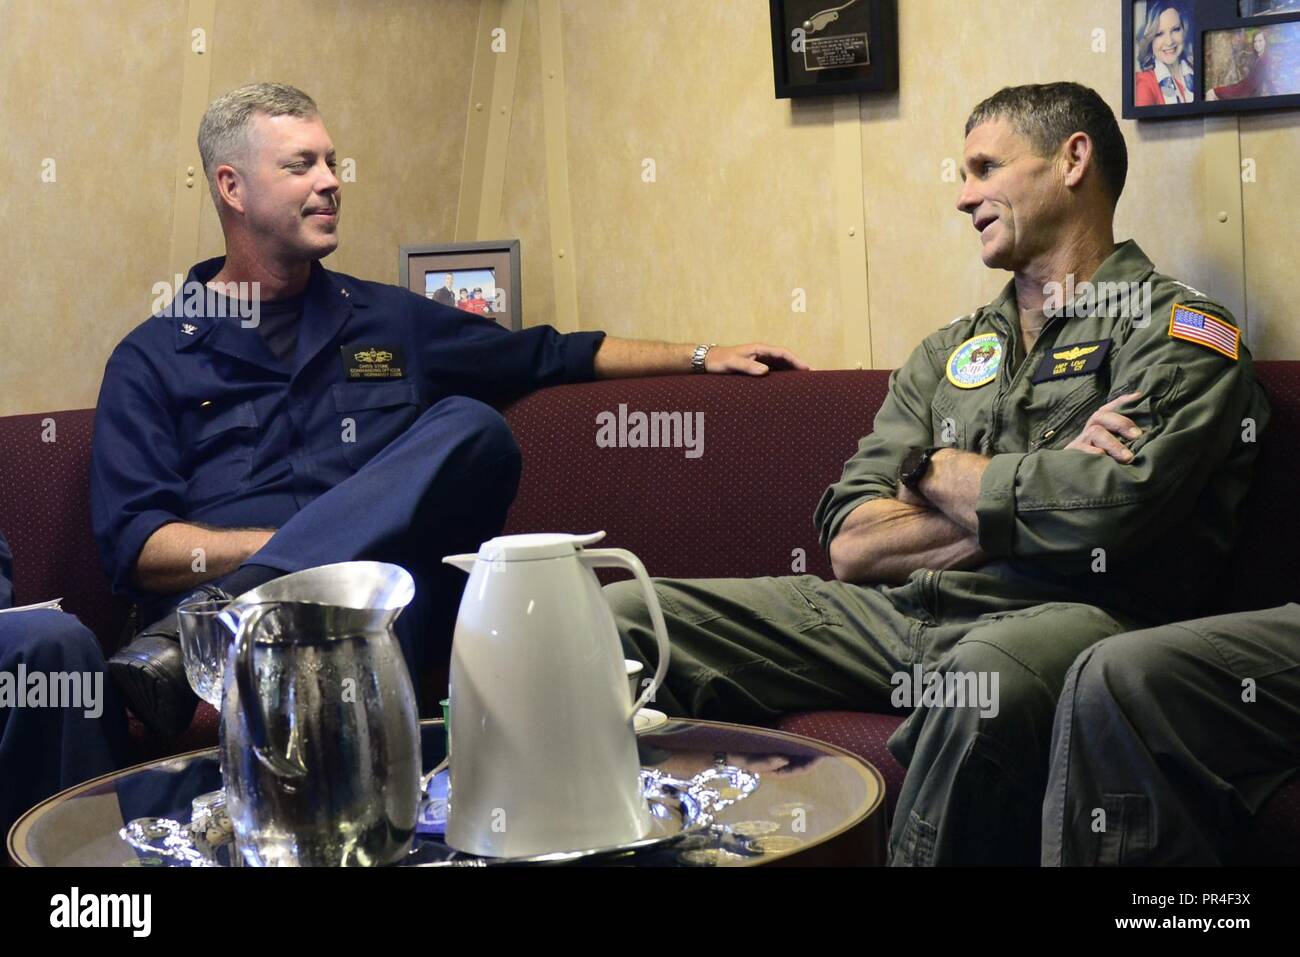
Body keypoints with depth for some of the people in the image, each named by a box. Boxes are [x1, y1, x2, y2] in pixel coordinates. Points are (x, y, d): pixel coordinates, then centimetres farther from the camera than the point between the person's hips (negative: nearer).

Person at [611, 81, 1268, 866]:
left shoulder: (1176, 329, 5)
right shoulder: (950, 353, 22)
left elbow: (1104, 512, -15)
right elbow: (853, 548, 10)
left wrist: (937, 471, 3)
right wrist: (1030, 495, -4)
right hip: (896, 616, 6)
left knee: (988, 678, -42)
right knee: (622, 619, -10)